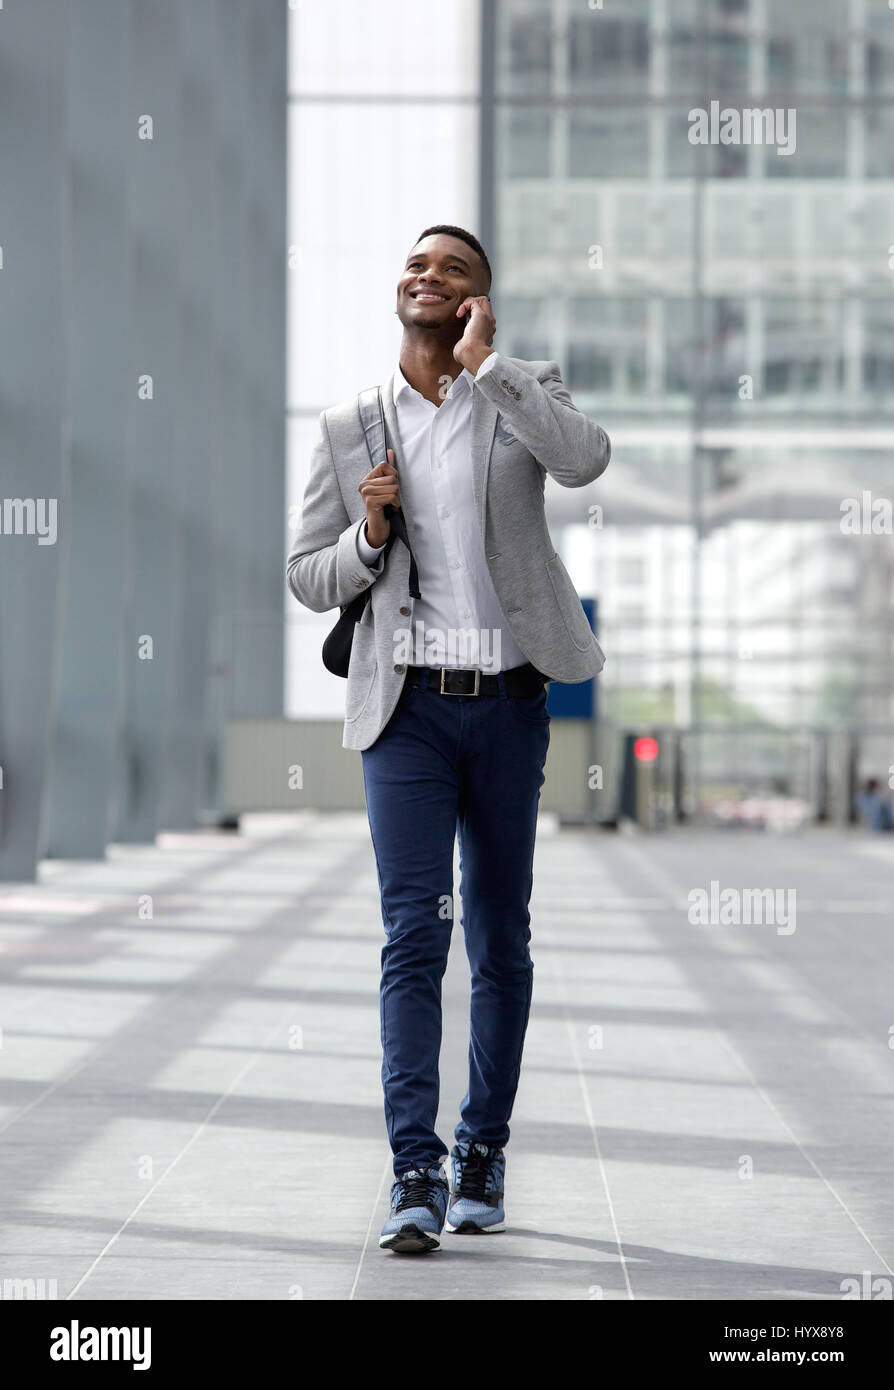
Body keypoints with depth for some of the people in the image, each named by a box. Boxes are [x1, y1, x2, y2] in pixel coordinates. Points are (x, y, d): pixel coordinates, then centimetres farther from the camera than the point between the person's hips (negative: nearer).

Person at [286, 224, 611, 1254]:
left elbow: (584, 459, -18)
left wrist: (484, 361, -17)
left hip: (507, 704, 1)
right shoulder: (349, 427, 8)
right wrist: (368, 534, -9)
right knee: (414, 936, -11)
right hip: (407, 707, -1)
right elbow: (307, 579, 11)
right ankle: (415, 1178, -15)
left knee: (500, 938, 9)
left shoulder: (522, 390, 5)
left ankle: (483, 1153, 20)